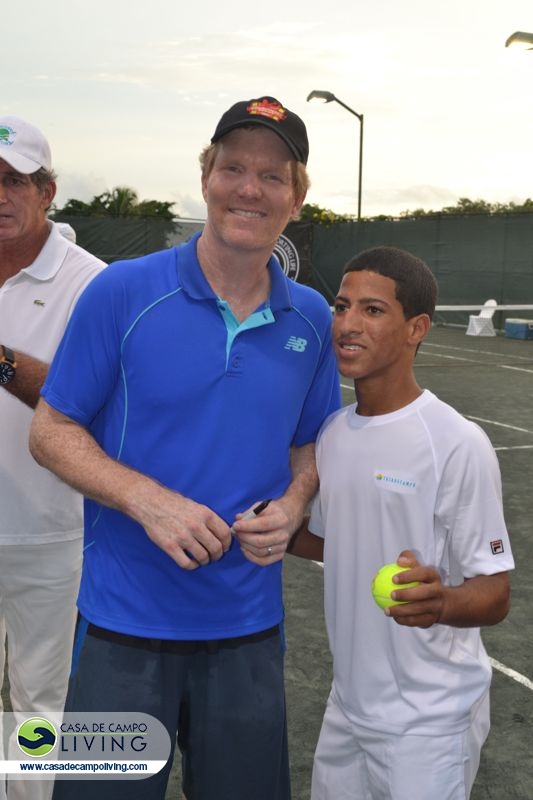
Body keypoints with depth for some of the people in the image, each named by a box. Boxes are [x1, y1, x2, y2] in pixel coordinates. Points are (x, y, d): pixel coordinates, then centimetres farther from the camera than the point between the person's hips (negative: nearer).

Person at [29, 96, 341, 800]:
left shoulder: (310, 320, 2)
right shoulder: (123, 292, -9)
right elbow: (52, 431, -5)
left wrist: (293, 506, -7)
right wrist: (147, 499, -20)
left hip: (250, 628, 3)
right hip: (125, 626, -3)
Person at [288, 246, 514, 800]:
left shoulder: (457, 444, -19)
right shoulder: (332, 431, 2)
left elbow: (494, 594, -17)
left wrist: (441, 601, -36)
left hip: (429, 719, -6)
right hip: (348, 702, 7)